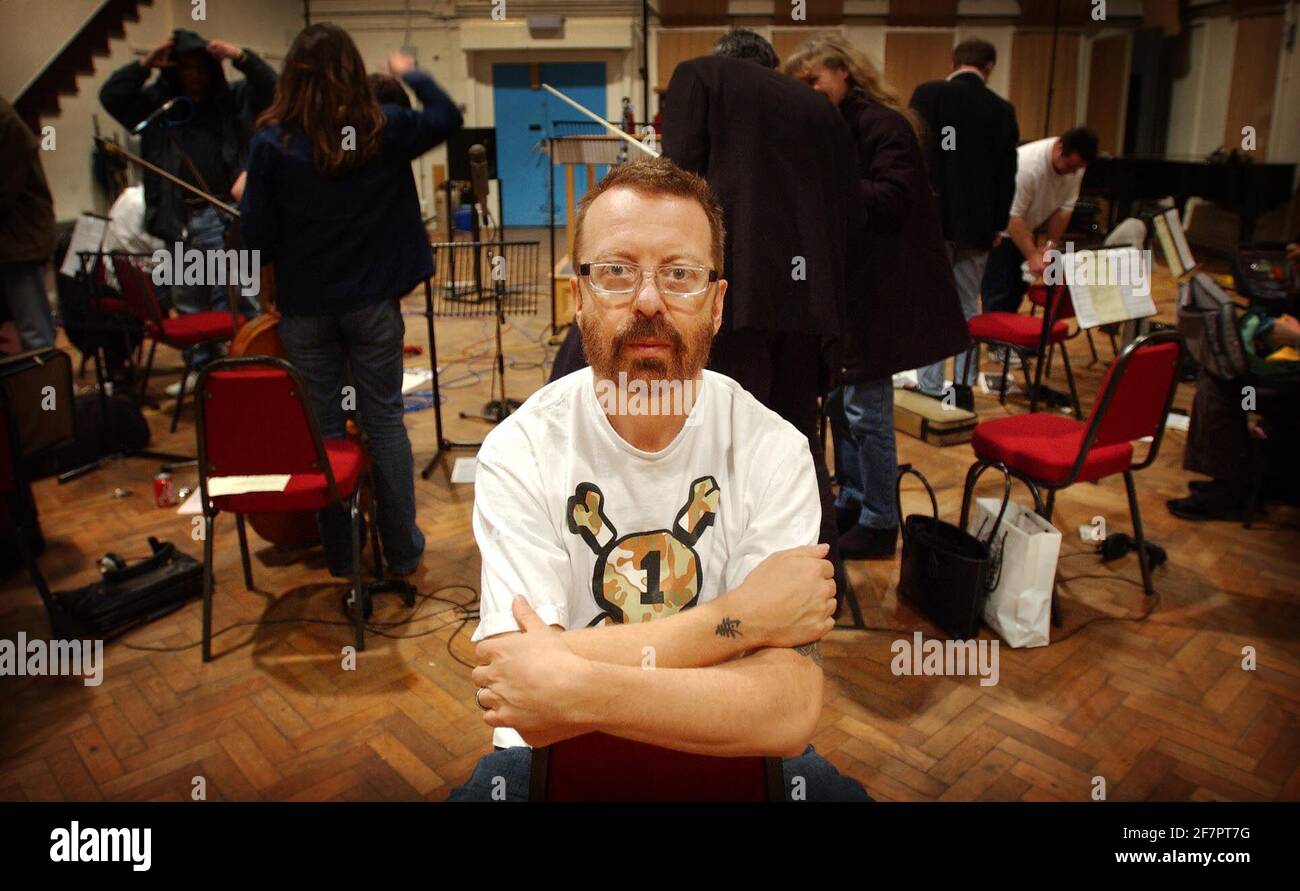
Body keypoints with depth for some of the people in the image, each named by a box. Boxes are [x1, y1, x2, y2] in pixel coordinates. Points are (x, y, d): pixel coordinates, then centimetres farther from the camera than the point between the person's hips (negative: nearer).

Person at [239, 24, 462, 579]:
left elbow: (259, 239, -8)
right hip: (373, 303, 1)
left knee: (322, 428, 11)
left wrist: (245, 199, 12)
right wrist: (411, 75, 24)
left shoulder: (272, 143, -9)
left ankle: (340, 556, 22)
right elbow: (446, 117, 11)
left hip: (305, 308, 0)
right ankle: (401, 551, 18)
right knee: (385, 421, 10)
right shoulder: (382, 128, -5)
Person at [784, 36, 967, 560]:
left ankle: (880, 523, 8)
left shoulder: (884, 124, -11)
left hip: (880, 289, -9)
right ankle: (852, 501, 27)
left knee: (865, 407, -5)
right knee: (838, 398, 13)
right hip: (841, 284, 9)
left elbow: (892, 200, -21)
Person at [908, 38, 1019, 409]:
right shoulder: (1002, 109, 4)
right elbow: (1007, 175, 7)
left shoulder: (927, 93, -5)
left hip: (931, 216, -3)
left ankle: (930, 388, 3)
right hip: (977, 222, 3)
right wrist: (998, 224, 16)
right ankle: (963, 387, 12)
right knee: (967, 307, 11)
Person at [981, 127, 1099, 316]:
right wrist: (1033, 256, -34)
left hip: (1025, 229, 7)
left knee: (1018, 289, 12)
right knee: (998, 296, -10)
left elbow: (1064, 208, -5)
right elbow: (1013, 216, -32)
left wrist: (1050, 245, -12)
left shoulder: (1074, 163, -11)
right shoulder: (1028, 164, -32)